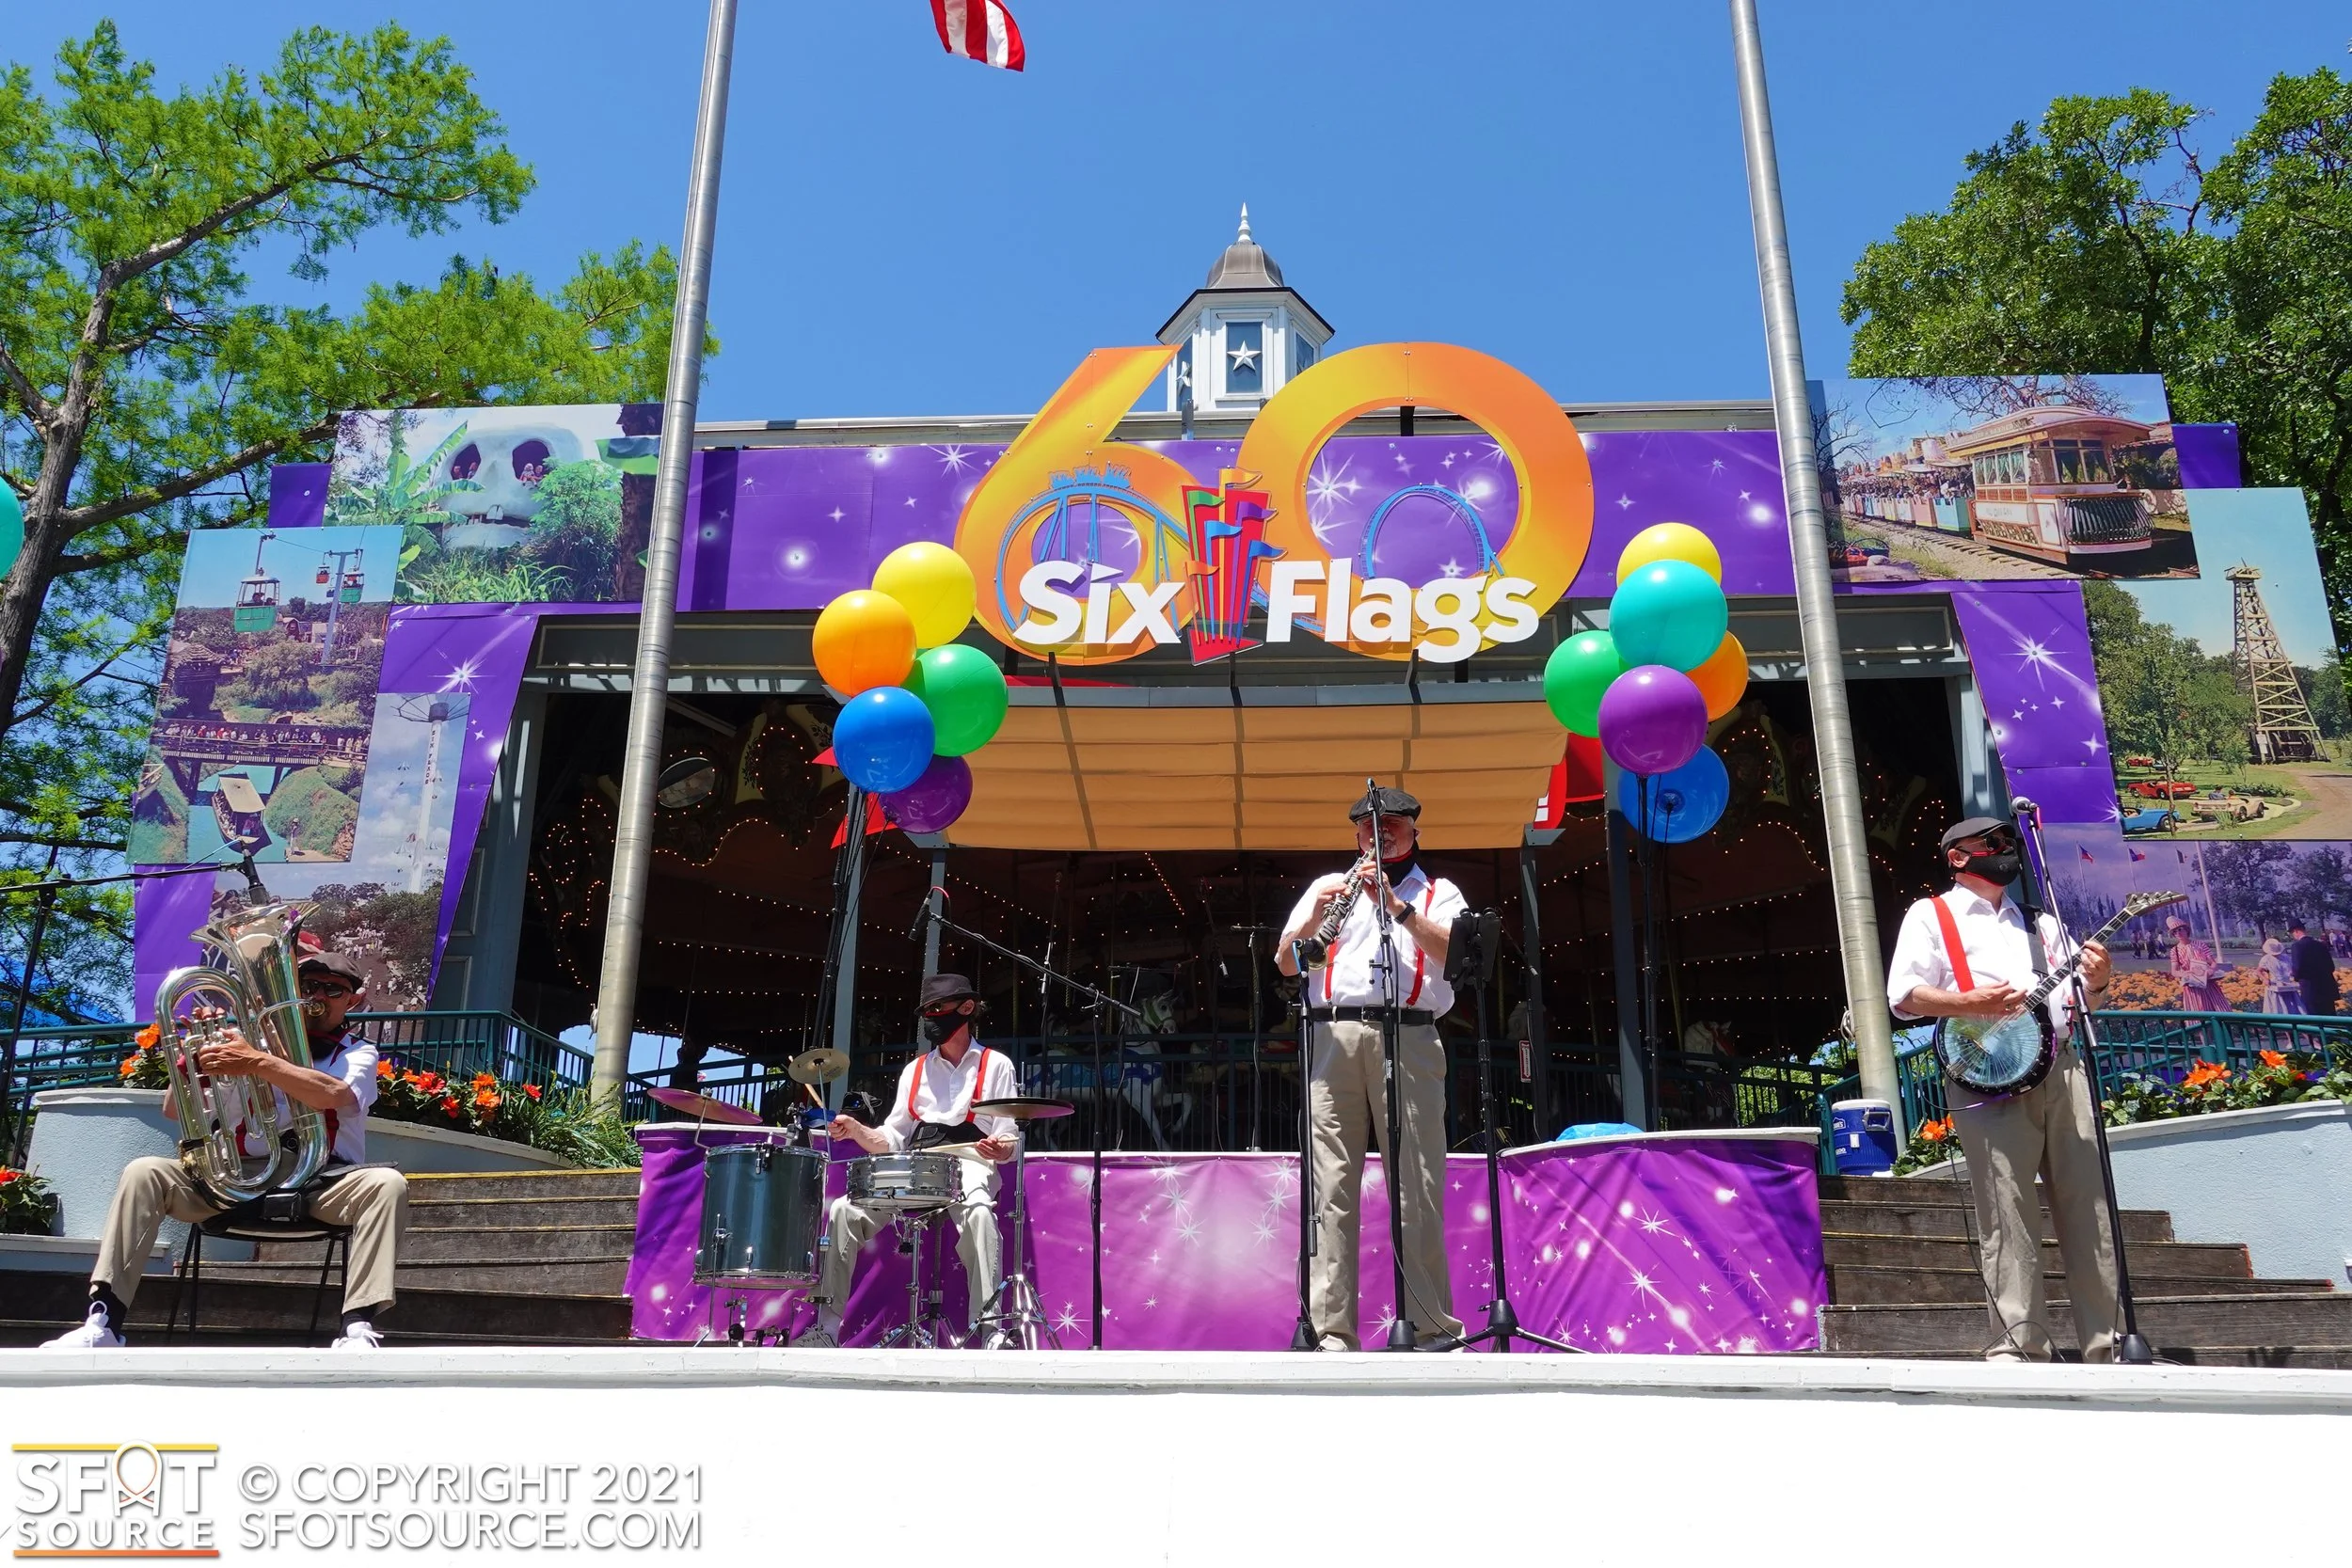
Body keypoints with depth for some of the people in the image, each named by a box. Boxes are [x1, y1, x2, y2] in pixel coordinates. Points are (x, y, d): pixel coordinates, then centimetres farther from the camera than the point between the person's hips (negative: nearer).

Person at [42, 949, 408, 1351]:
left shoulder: (359, 1054, 11)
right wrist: (196, 1058, -8)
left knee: (386, 1184, -32)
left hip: (322, 1187, -2)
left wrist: (258, 1063, -25)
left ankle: (358, 1329, -41)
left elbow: (336, 1095, -15)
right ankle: (103, 1323, -21)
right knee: (145, 1173, -19)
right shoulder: (252, 1041, 18)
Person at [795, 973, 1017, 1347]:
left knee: (978, 1214, -38)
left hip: (968, 1167, -4)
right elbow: (891, 1140, 17)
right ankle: (827, 1329, -15)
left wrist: (998, 1150, -22)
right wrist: (857, 1130, -3)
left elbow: (1008, 1142, 2)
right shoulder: (915, 1070, 21)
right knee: (844, 1210, -18)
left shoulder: (996, 1065, 8)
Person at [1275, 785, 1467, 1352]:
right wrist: (1316, 917, -7)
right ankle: (1331, 1329, -5)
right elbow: (1285, 963, 11)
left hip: (1410, 1038, -1)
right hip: (1334, 1038, 1)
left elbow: (1453, 952, -2)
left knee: (1417, 1186, -5)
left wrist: (1395, 904, -12)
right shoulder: (1327, 886, 23)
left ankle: (1432, 1326, -1)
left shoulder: (1439, 893, 19)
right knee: (1331, 1184, -5)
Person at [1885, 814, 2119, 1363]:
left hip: (2062, 1068, 5)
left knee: (2090, 1210, 3)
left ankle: (2106, 1343, 9)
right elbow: (1904, 995, -2)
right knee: (2009, 1220, -6)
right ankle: (2020, 1346, -1)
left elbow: (2078, 994, 24)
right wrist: (1969, 1003, -17)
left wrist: (2095, 980, 2)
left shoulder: (2039, 920, 26)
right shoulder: (1931, 915, 9)